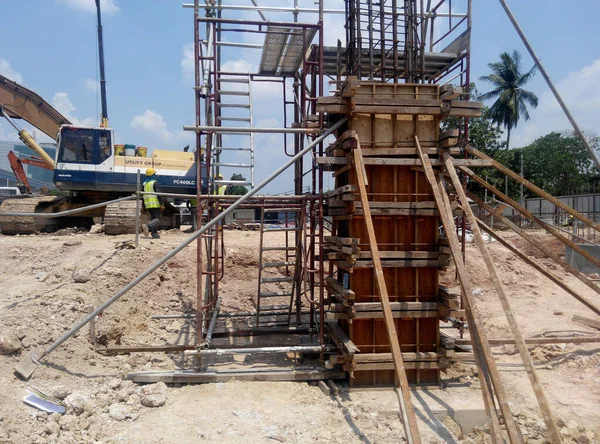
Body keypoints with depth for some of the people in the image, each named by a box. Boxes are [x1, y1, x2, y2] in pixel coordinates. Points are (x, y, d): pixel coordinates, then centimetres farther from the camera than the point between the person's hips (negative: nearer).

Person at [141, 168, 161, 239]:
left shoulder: (145, 183, 13)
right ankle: (148, 226, -29)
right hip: (155, 204, -7)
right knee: (157, 218, -4)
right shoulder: (154, 182, -8)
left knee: (152, 218, 13)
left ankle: (154, 234, 8)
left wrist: (143, 206, 22)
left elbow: (143, 195, 17)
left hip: (148, 204, 7)